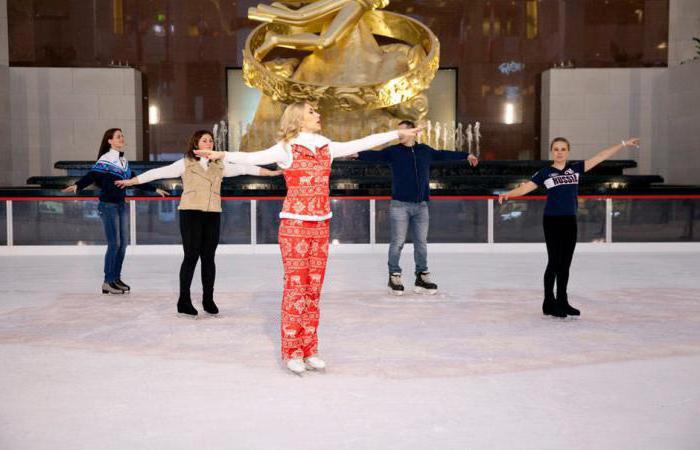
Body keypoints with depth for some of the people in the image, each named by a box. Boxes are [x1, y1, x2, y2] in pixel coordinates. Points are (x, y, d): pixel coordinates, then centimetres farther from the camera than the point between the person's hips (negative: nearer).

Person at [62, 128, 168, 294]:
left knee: (123, 243, 8)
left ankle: (116, 278, 19)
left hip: (122, 205, 8)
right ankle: (108, 282, 2)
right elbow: (91, 175, -22)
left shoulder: (124, 161, 12)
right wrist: (77, 186, -40)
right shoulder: (105, 159, -10)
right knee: (114, 243, -8)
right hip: (108, 206, -7)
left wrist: (155, 189, 26)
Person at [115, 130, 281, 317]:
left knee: (208, 258, 5)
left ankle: (208, 300, 15)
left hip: (213, 215, 3)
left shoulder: (220, 166, 13)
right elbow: (159, 172, 1)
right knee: (191, 256, -6)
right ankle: (184, 301, 2)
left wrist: (272, 172, 11)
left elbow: (244, 169, 13)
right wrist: (131, 181, -3)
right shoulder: (185, 164, 4)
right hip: (190, 213, -3)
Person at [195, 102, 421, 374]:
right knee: (295, 286, -3)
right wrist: (223, 155, -32)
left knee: (313, 289, 7)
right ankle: (292, 352, 6)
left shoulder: (327, 148, 11)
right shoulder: (286, 148, -4)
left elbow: (361, 144, 16)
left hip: (320, 227, 5)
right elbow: (254, 158, -16)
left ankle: (309, 350, 15)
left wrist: (398, 133, 20)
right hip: (294, 226, -5)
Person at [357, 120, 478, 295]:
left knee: (421, 242, 10)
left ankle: (422, 277, 20)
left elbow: (443, 155, 22)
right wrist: (358, 154, -33)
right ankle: (394, 277, 11)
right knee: (398, 242, -1)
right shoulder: (393, 151, -1)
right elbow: (376, 155, -14)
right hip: (400, 204, -3)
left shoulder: (425, 150, 9)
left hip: (421, 205, 3)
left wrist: (466, 155, 31)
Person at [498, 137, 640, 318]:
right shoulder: (545, 172, -1)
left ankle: (562, 302, 20)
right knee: (554, 262, -2)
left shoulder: (575, 168, 8)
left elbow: (600, 156, 8)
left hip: (570, 221, 4)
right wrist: (508, 194, -26)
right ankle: (549, 303, 9)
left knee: (565, 263, 10)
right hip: (552, 221, -4)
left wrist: (624, 144, 8)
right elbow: (526, 187, -9)